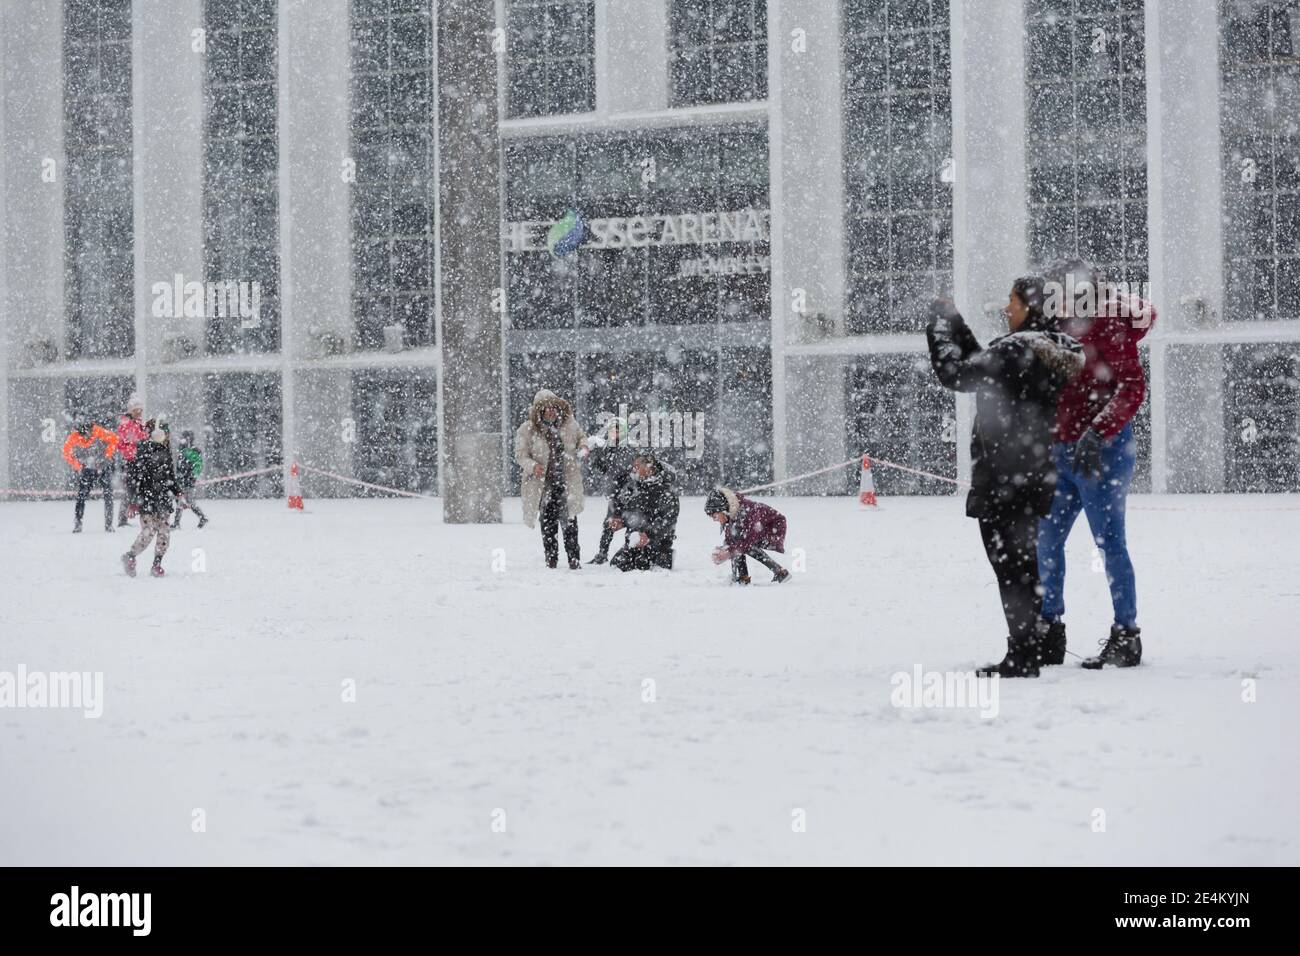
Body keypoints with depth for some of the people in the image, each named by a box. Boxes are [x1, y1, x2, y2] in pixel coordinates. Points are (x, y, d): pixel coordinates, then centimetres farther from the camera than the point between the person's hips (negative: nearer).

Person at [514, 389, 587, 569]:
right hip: (543, 485, -1)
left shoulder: (569, 424, 3)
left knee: (570, 523, -2)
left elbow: (581, 436, 22)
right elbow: (520, 455, -7)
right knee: (548, 525, 3)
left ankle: (574, 560, 3)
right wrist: (533, 466, -26)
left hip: (567, 483, 1)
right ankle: (551, 561, 11)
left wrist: (583, 446, -1)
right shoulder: (527, 429, -7)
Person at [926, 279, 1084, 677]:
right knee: (1023, 564, 16)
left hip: (1003, 480, -9)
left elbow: (956, 374, -14)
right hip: (1033, 479, 9)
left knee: (1010, 566, -3)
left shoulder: (1017, 350, -19)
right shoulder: (1057, 352, 10)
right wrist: (955, 326, 16)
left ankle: (1021, 657, -1)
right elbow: (980, 368, 19)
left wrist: (940, 326, -1)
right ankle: (1026, 655, 22)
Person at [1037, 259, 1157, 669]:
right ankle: (1051, 632, 17)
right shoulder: (1061, 331, 15)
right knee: (1047, 540, 9)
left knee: (1110, 542, -6)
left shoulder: (1110, 328, -11)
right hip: (1062, 452, 9)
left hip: (1103, 452, -9)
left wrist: (1096, 434, -28)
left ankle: (1126, 636, 0)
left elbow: (1132, 388, -20)